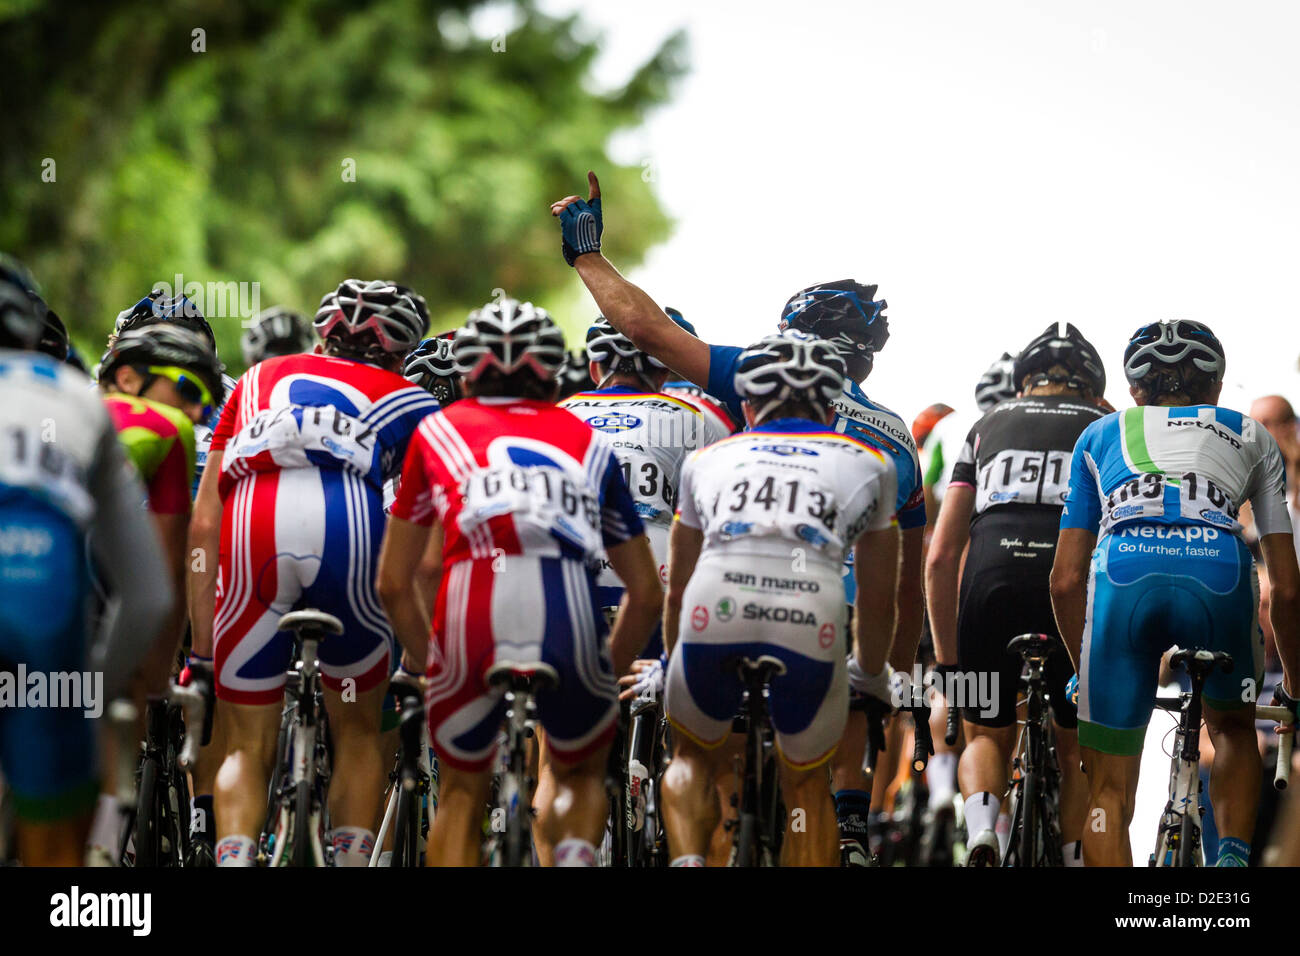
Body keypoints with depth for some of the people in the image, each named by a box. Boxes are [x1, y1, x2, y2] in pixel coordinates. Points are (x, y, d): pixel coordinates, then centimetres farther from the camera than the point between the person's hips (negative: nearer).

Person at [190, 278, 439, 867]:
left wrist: (201, 638, 26)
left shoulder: (261, 379, 33)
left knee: (246, 751, 12)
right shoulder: (408, 401, 28)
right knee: (358, 734, 20)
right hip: (349, 525, -1)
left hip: (251, 531, 1)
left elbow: (204, 521, 25)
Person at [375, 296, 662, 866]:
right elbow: (646, 595, 29)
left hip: (471, 599, 0)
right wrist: (606, 676, 42)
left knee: (461, 793, 21)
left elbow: (394, 585, 26)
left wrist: (431, 665, 38)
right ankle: (576, 850, -3)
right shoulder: (587, 441, 28)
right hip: (569, 605, 1)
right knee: (582, 775, 27)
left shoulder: (440, 431, 27)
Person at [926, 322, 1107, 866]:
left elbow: (940, 558, 18)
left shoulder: (988, 427, 26)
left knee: (987, 738, 18)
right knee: (1077, 748, 20)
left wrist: (946, 658, 23)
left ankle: (981, 830, -10)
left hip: (991, 581, 1)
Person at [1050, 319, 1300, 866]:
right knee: (1233, 725, 31)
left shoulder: (1101, 436, 33)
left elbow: (1066, 581, 28)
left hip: (1123, 576, 0)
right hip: (1219, 573, 1)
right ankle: (1232, 859, 8)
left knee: (1108, 792, 10)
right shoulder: (1252, 438, 33)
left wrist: (1083, 670, 42)